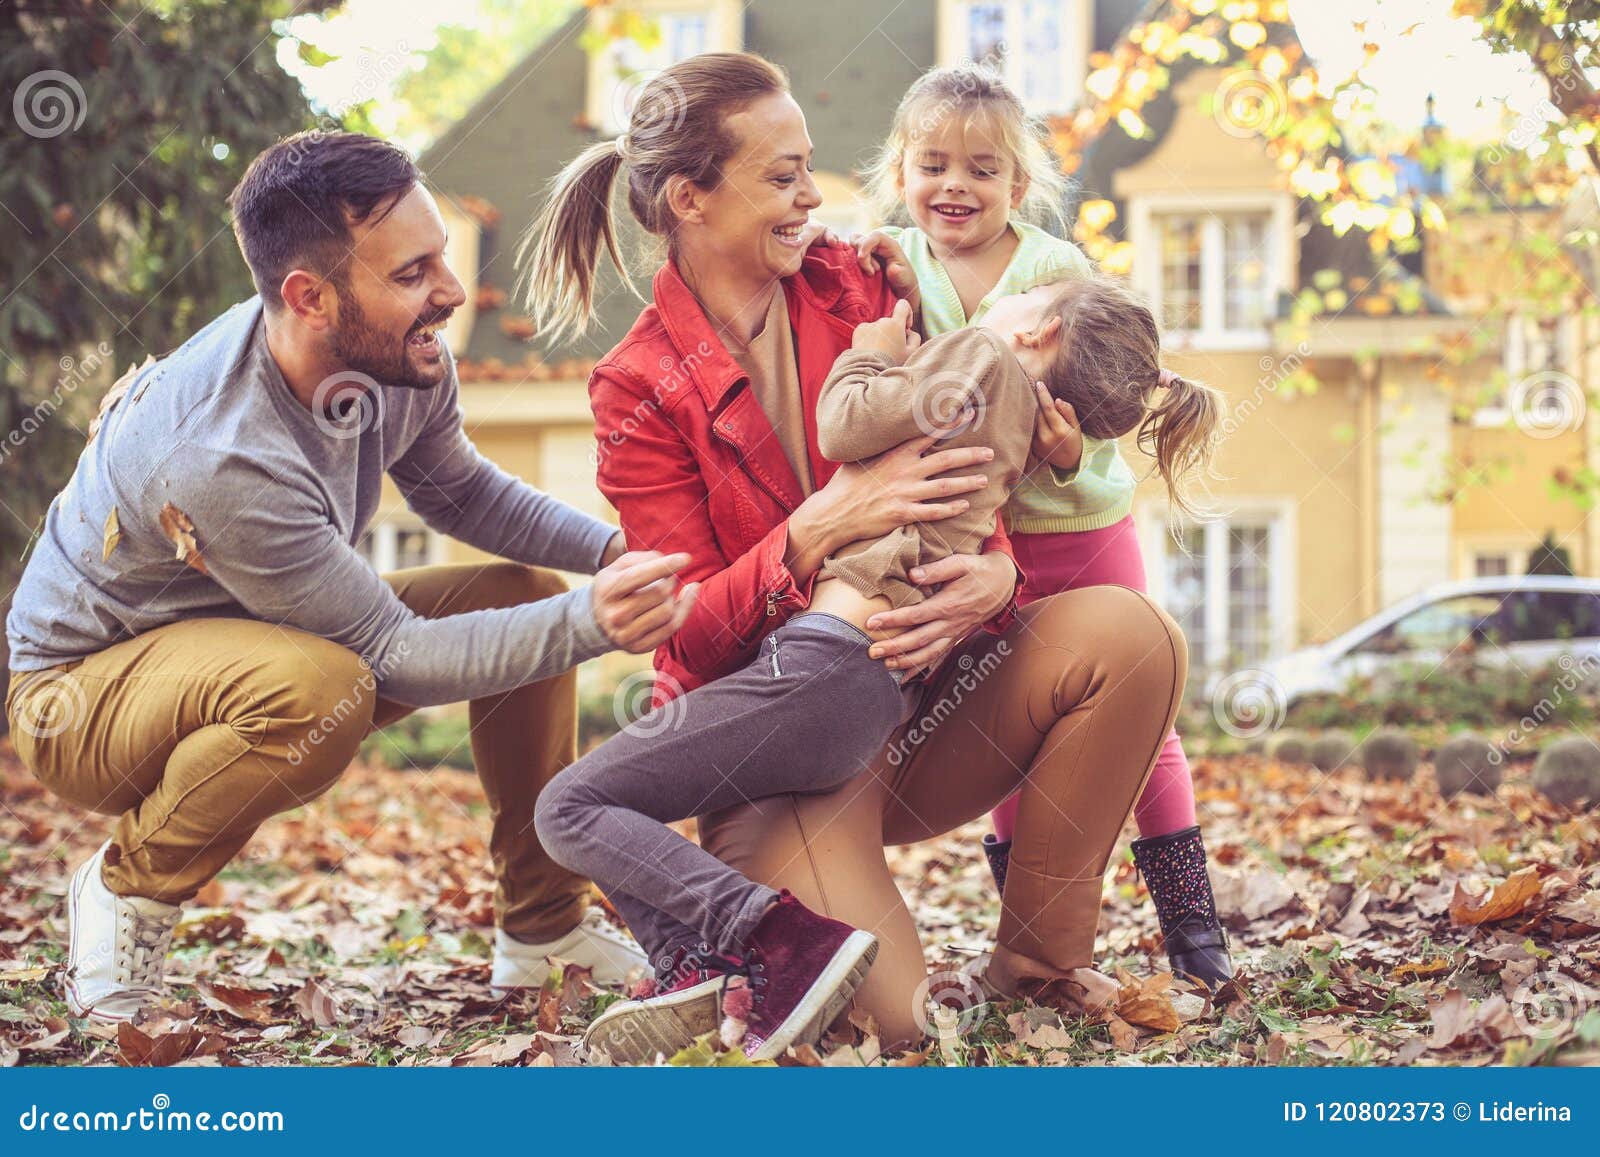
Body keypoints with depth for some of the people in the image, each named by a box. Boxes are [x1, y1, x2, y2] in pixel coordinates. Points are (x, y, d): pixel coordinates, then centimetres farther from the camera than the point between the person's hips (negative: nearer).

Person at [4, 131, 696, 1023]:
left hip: (262, 634, 8)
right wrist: (588, 625, -38)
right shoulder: (220, 456, -38)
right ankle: (129, 887, -10)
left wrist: (614, 550, -12)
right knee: (319, 687, -38)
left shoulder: (401, 355, -16)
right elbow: (394, 655, -30)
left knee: (530, 591, -1)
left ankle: (545, 925, 11)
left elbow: (459, 490, 4)